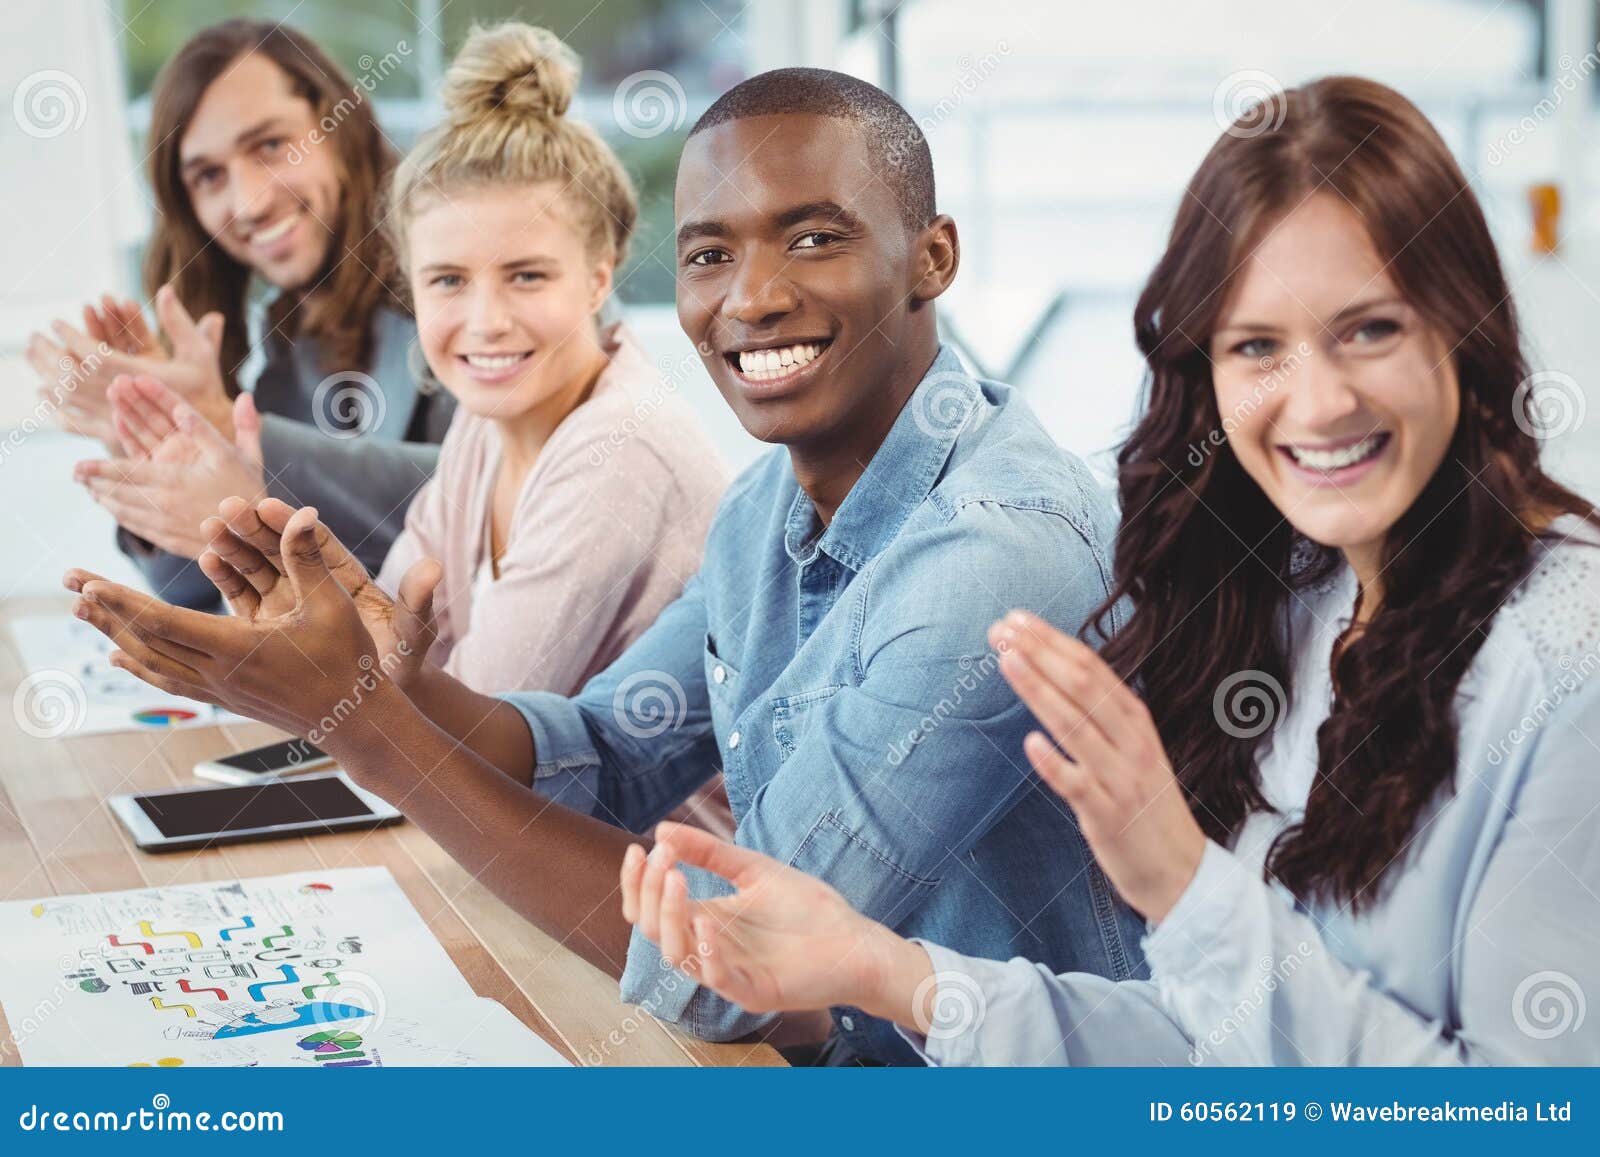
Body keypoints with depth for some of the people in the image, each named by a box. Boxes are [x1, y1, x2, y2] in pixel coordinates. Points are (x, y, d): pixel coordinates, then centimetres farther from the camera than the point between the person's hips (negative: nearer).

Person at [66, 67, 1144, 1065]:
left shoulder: (1006, 549, -25)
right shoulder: (772, 501, 3)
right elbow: (606, 762, 9)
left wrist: (361, 718, -24)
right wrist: (403, 686, -11)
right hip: (812, 1038, 7)